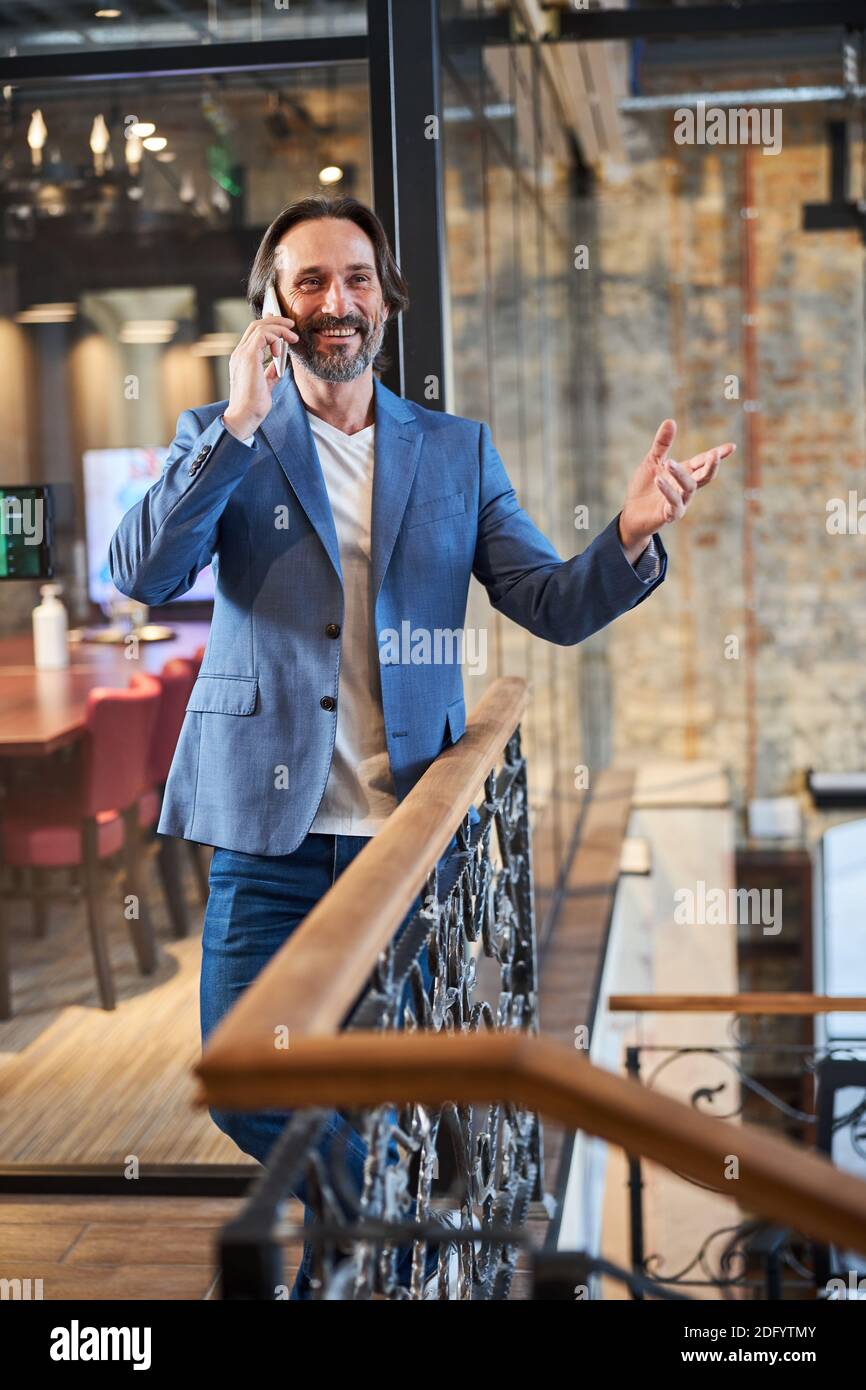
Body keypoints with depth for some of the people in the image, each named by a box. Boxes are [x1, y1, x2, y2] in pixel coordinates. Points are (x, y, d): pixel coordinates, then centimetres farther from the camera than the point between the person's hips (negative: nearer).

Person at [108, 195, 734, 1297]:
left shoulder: (457, 452, 9)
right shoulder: (220, 440, 5)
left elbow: (553, 606, 3)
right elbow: (141, 574, -11)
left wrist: (631, 535, -18)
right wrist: (241, 424, -18)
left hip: (411, 835, 1)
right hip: (269, 837, -1)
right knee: (243, 1084, -3)